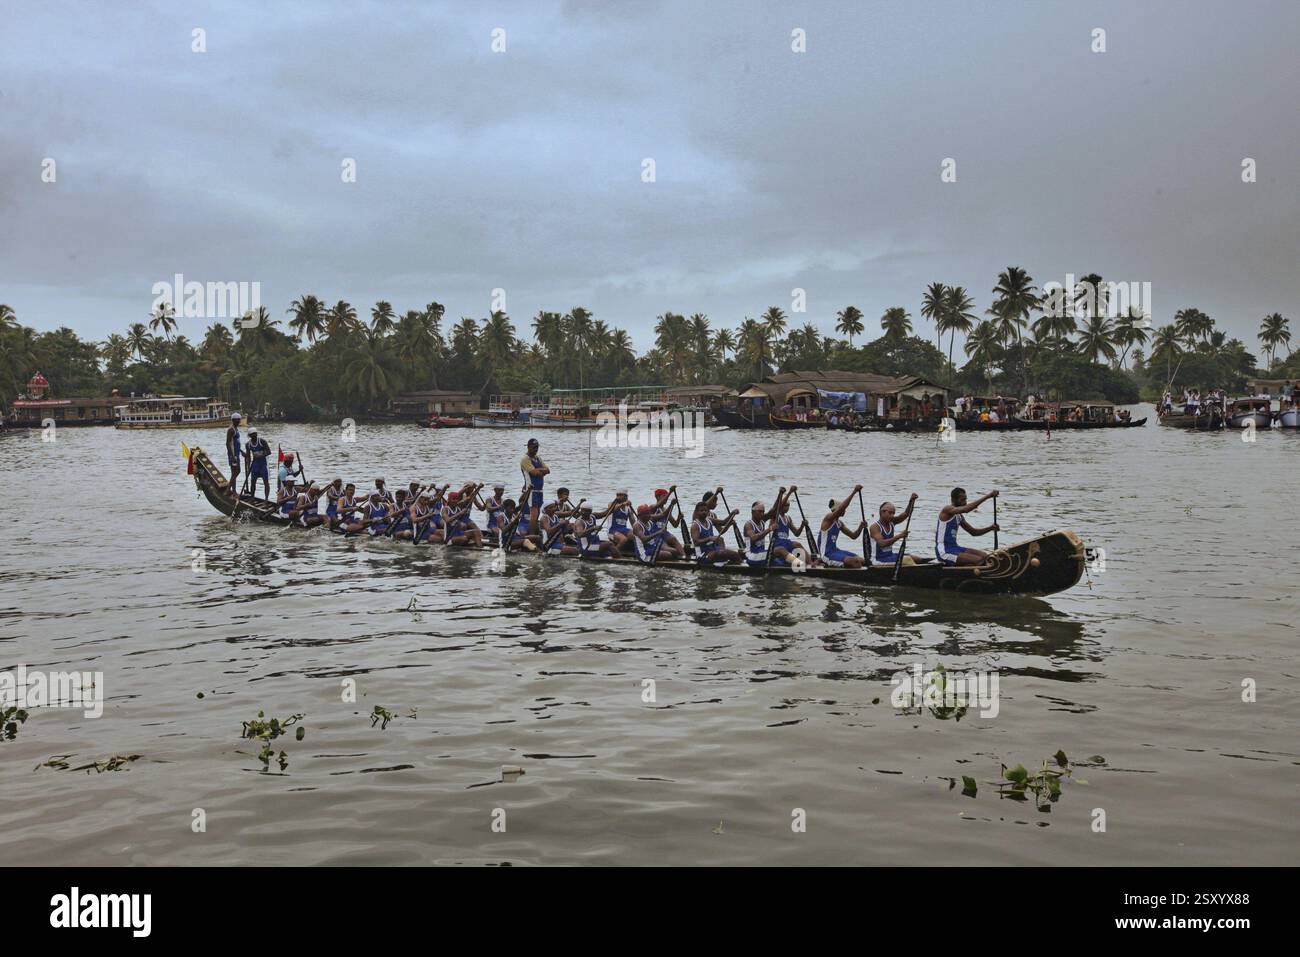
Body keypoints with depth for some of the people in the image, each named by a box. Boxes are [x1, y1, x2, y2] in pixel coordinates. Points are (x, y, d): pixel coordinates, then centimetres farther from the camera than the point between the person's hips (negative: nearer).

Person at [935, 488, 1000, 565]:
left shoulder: (959, 516, 16)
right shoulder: (947, 510, -12)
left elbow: (973, 532, 21)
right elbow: (966, 509, -29)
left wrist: (990, 528, 4)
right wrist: (987, 496, -30)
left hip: (954, 548, 10)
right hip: (944, 552, -10)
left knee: (984, 556, -1)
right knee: (978, 560, -20)